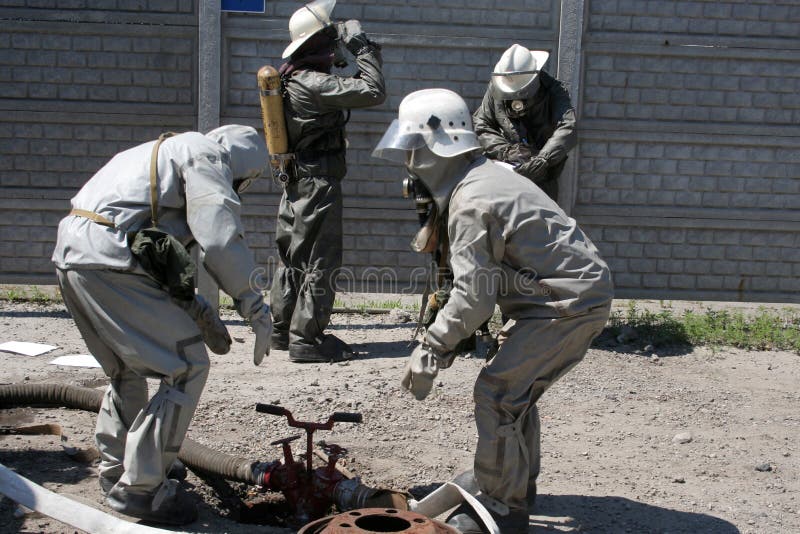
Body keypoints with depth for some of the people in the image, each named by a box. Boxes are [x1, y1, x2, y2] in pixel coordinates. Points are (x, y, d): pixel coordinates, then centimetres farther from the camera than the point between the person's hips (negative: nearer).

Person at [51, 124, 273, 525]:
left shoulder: (168, 152, 30)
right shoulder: (207, 154, 1)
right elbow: (220, 238, -13)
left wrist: (194, 305, 22)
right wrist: (255, 307, -8)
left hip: (71, 254, 10)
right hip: (109, 261, -10)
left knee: (128, 368, 25)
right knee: (188, 364, -5)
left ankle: (116, 473, 36)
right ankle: (141, 487, -1)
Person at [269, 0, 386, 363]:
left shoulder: (292, 79, 9)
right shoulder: (313, 84, -20)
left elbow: (345, 91, 17)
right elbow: (373, 92, -24)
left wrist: (366, 54, 11)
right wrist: (360, 48, -12)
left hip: (296, 183, 10)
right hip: (319, 185, -10)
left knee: (293, 257, 16)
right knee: (320, 262, -3)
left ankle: (282, 329, 25)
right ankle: (307, 339, 2)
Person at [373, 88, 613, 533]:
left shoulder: (470, 204, -20)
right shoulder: (485, 176, 12)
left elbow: (473, 295, -23)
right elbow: (485, 278, 15)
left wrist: (429, 352, -16)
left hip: (569, 304, -10)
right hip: (575, 292, 10)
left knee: (497, 392, -10)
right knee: (516, 386, 19)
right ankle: (518, 481, 34)